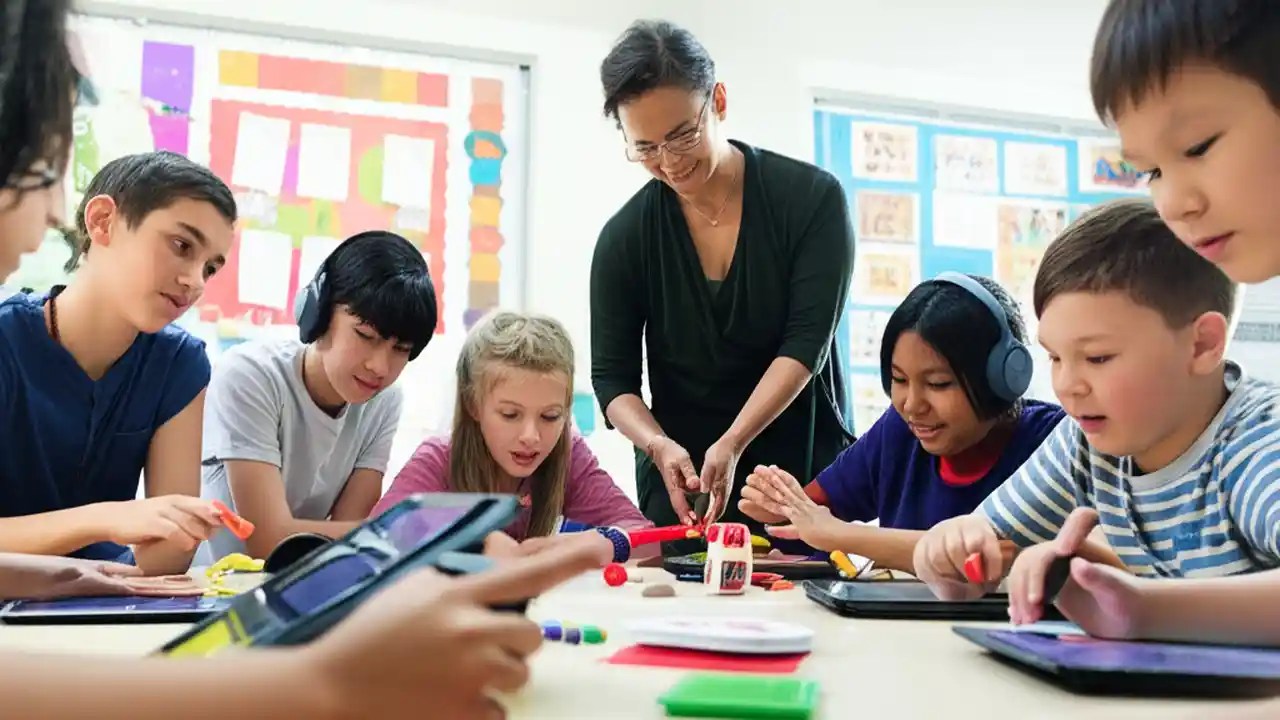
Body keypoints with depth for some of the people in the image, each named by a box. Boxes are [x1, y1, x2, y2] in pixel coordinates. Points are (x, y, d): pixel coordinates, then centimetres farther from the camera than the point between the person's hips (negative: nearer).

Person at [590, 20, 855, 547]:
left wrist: (731, 444, -26)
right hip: (680, 488, 1)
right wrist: (659, 447, -22)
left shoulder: (813, 198, -8)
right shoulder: (624, 237, -3)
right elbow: (612, 376, -3)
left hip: (808, 474, -1)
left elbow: (807, 343, -14)